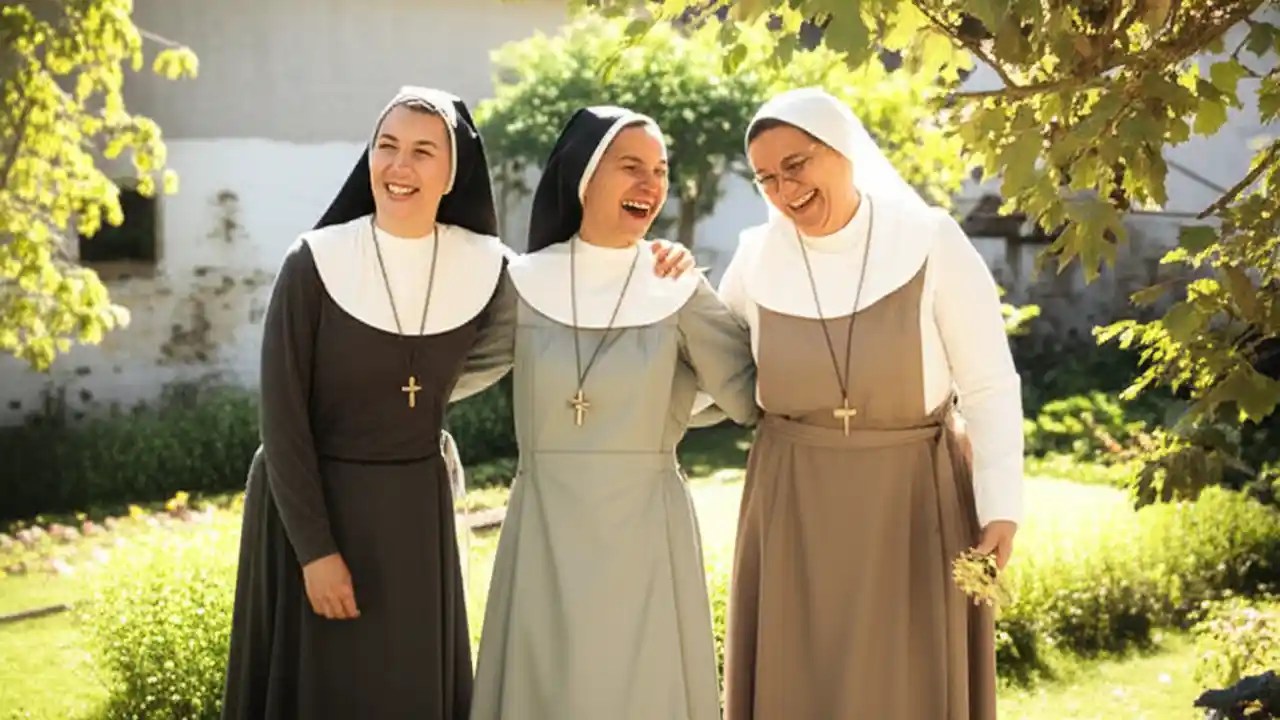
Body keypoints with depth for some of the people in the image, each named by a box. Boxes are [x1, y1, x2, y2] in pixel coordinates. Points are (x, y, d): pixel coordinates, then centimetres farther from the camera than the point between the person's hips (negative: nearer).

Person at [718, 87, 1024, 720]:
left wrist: (1001, 507, -16)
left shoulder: (932, 243, -11)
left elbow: (990, 386, -9)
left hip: (915, 499, -2)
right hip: (795, 505, 2)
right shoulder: (755, 258, -2)